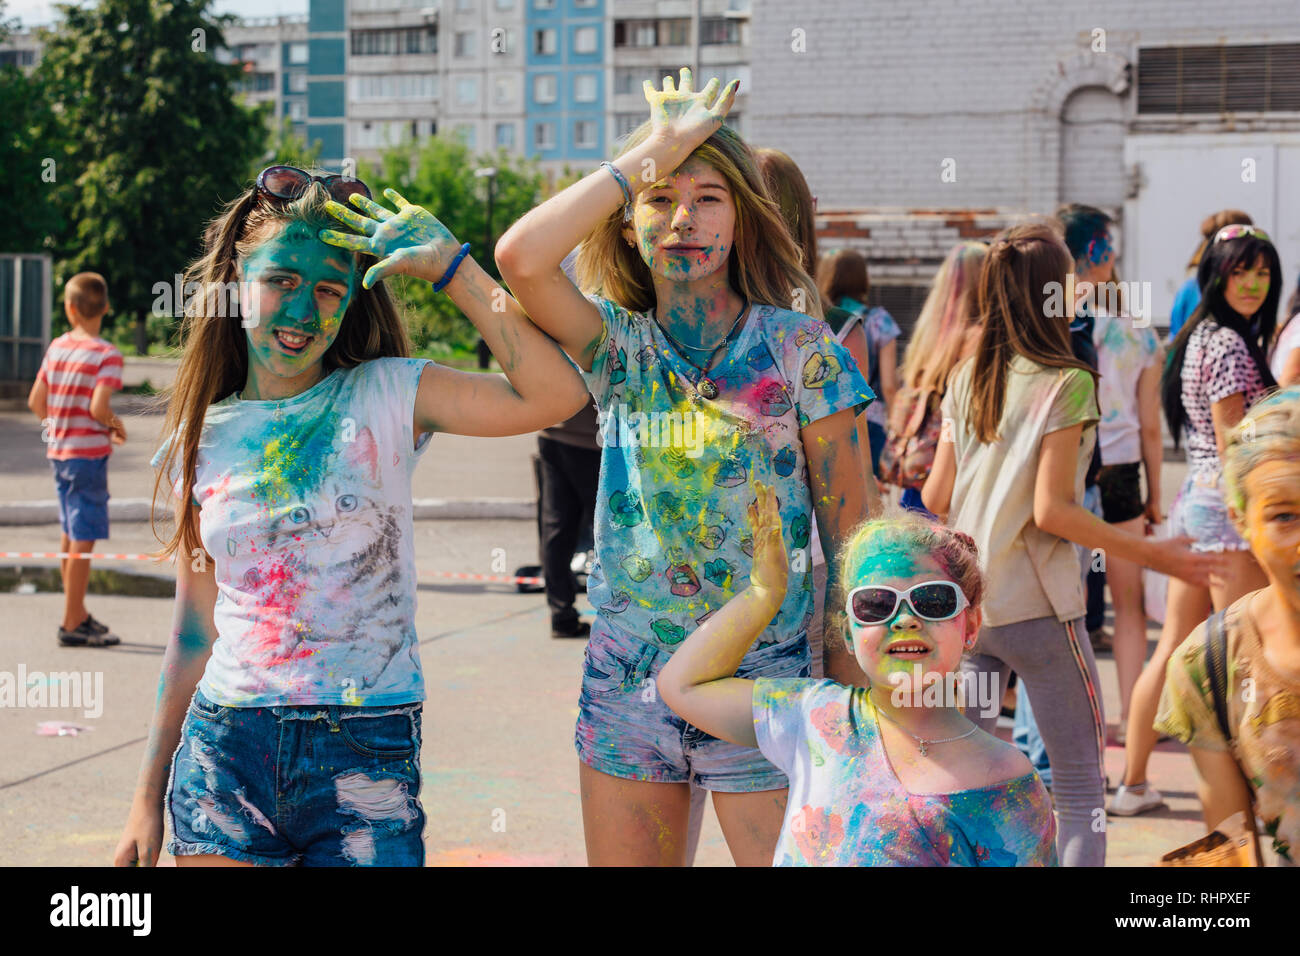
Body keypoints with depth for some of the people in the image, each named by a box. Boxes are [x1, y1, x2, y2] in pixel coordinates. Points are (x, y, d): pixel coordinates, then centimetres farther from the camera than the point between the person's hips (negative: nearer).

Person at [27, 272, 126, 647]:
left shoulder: (57, 347, 5)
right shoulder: (106, 355, -15)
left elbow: (36, 402, 6)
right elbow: (99, 407, -24)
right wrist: (116, 426, -4)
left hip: (58, 451, 7)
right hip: (89, 454, -7)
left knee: (70, 536, 17)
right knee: (83, 540, -2)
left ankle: (77, 614, 28)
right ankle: (72, 624, 0)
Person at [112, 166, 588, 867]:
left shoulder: (386, 399, -1)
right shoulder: (200, 442, 8)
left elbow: (556, 393, -16)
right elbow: (194, 631, 13)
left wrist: (450, 265, -13)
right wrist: (150, 797, 14)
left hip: (365, 761, -2)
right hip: (224, 751, 2)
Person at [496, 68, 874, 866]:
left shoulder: (800, 350, -4)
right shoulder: (618, 345, 4)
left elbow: (851, 536, -3)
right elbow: (521, 256, -15)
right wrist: (650, 152, -9)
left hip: (761, 685, -3)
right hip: (627, 683, 3)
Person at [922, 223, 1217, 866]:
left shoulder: (966, 381, 7)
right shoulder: (1066, 384, -11)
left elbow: (936, 498, 8)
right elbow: (1051, 510, -16)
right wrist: (1152, 556, -9)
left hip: (966, 604, 6)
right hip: (1036, 607, -6)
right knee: (1079, 789, 5)